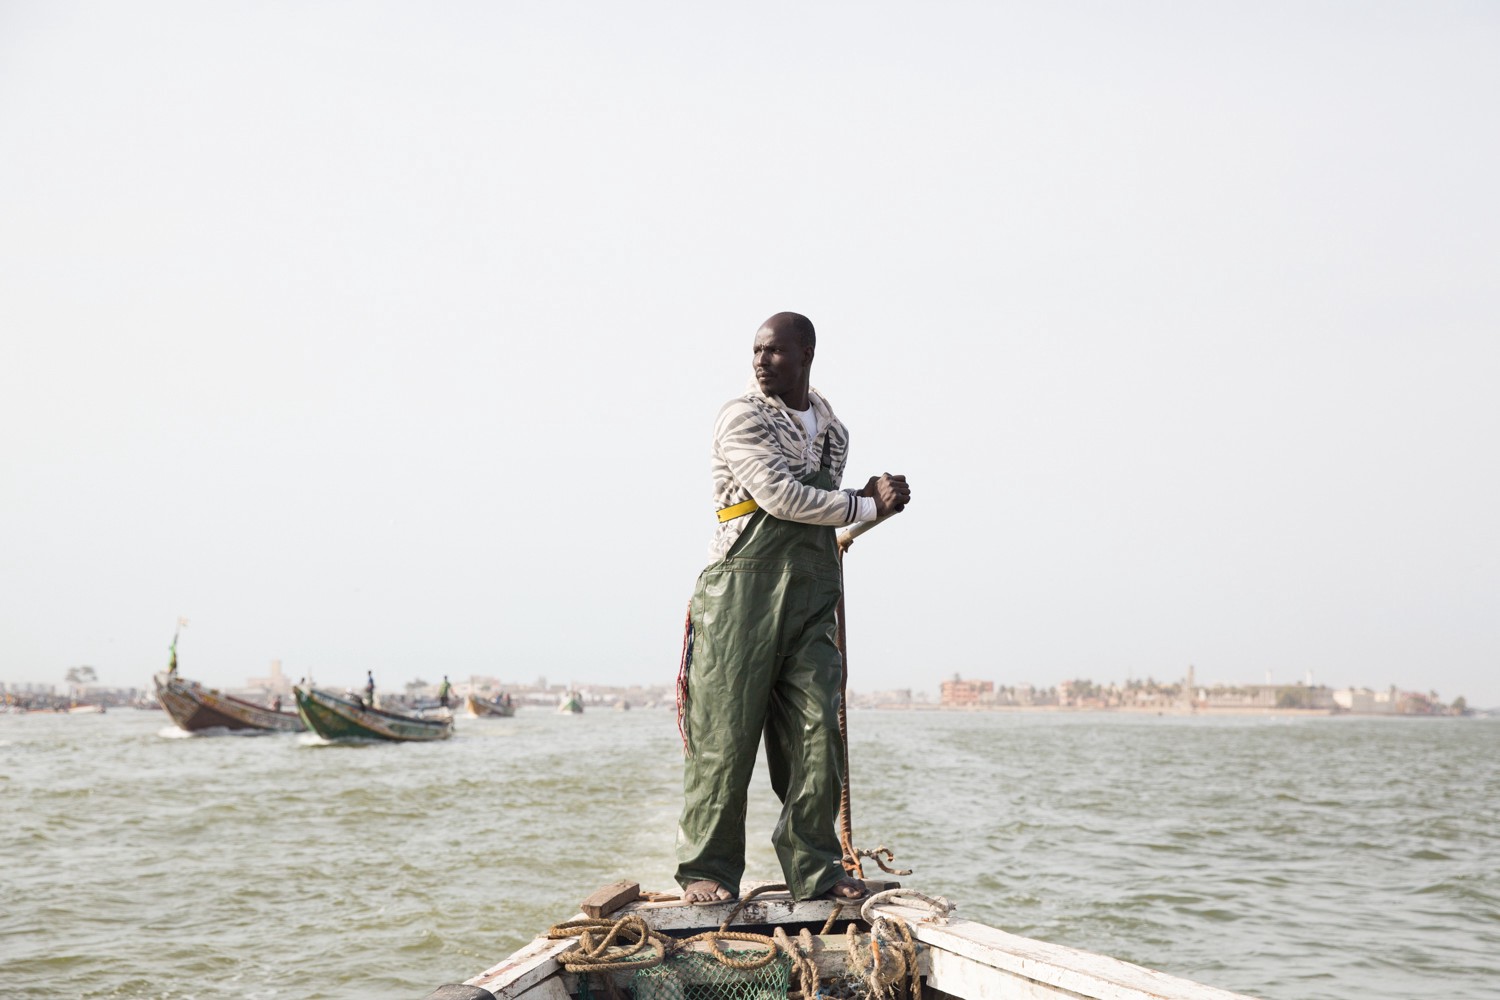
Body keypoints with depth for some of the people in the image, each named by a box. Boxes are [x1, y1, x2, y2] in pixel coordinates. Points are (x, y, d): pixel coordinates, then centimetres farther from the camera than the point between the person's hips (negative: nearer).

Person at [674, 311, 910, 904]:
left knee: (817, 731, 0)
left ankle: (814, 870, 8)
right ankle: (707, 869, 7)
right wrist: (869, 506, -6)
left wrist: (873, 496, 7)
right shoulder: (742, 418, -2)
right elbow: (782, 497, -13)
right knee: (726, 732, -3)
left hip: (812, 595, 5)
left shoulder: (833, 430, 18)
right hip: (742, 589, -5)